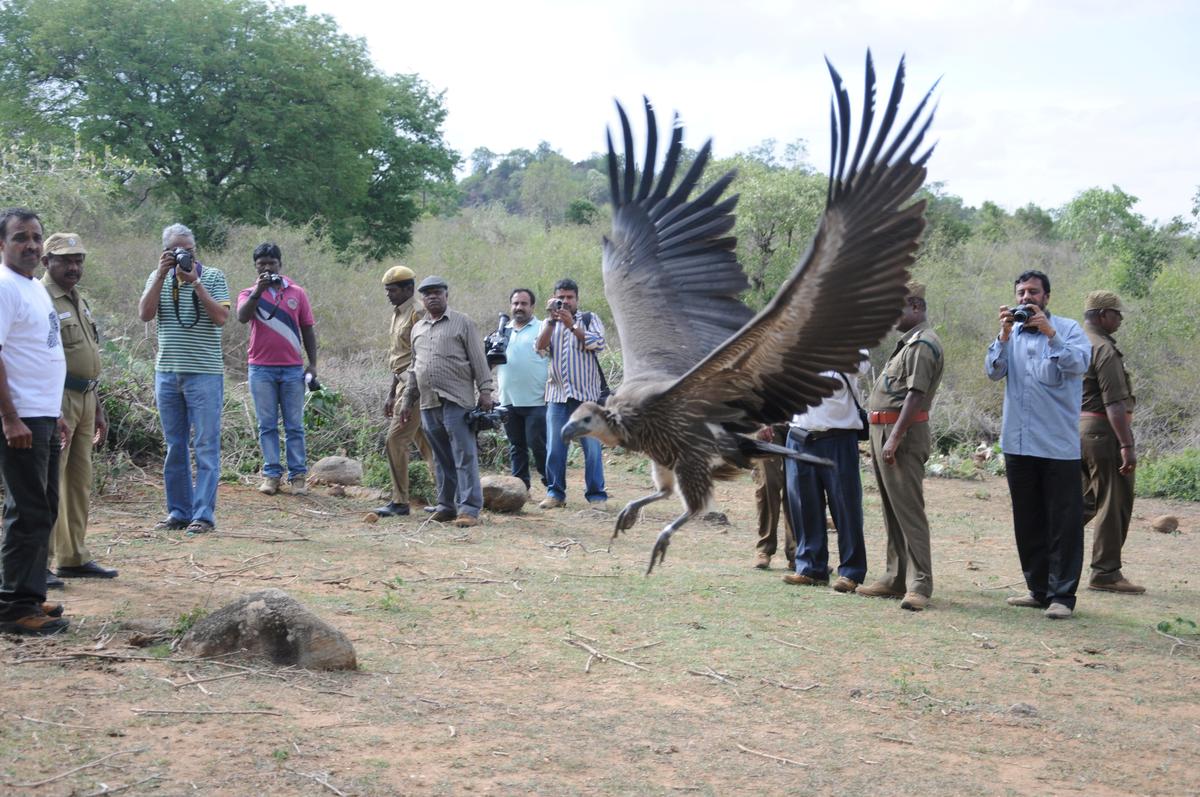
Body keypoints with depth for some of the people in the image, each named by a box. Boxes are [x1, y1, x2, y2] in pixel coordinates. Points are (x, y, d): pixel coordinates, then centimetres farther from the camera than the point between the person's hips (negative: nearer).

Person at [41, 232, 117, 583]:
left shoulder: (79, 301, 18)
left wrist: (98, 408, 23)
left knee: (79, 482, 13)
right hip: (57, 400, -9)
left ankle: (73, 557, 21)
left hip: (84, 399, 9)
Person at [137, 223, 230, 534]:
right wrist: (162, 275, -10)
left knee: (205, 446, -4)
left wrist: (195, 282, -14)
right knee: (174, 447, 9)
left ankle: (204, 514, -2)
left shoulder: (212, 277, 0)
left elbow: (221, 318, -12)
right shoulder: (158, 278, 10)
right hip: (167, 373, 4)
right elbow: (145, 314, -4)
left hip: (204, 372, -4)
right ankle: (179, 511, 16)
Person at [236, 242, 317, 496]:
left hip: (292, 369, 0)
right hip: (261, 369, 0)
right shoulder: (249, 293, 5)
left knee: (295, 426, 3)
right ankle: (271, 474, 7)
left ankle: (297, 475, 6)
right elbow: (242, 317, -15)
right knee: (267, 426, 3)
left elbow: (308, 329, 9)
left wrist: (313, 363, 4)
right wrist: (258, 290, -25)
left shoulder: (297, 293, 7)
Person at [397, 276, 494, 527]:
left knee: (464, 456, -8)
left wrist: (485, 391, -9)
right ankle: (446, 505, 16)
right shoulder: (417, 329, 19)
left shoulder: (463, 323, 2)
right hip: (428, 403, 6)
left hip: (456, 401, -6)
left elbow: (478, 360, -2)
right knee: (442, 458, 10)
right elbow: (414, 368, 25)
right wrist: (408, 400, 21)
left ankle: (469, 508, -9)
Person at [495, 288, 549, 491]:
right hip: (508, 400, 5)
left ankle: (551, 485, 6)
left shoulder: (542, 329, 1)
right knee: (516, 446, 10)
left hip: (536, 400, -5)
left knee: (538, 443, -7)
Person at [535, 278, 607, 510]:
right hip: (557, 395, 2)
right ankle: (555, 493, 10)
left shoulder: (590, 319, 10)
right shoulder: (550, 323, 16)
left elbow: (598, 344, -8)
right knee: (554, 447, 1)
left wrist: (571, 325, -12)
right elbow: (541, 347, -2)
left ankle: (596, 495, 1)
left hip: (586, 394, -2)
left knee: (592, 446, -4)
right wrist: (552, 320, -9)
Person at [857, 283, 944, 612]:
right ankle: (897, 578, 20)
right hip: (882, 430, 11)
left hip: (903, 433, -11)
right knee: (892, 510, 13)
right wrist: (881, 437, 18)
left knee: (908, 510, -11)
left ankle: (919, 585, -11)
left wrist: (894, 438, -23)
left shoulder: (923, 344, -11)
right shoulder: (908, 342, 21)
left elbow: (915, 395, -19)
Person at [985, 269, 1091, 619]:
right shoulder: (1011, 333, 12)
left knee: (1063, 523, -4)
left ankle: (1061, 595, -1)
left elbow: (1080, 363, -15)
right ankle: (1038, 589, 21)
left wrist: (1050, 334, -24)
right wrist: (1004, 336, -15)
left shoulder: (1067, 329, 1)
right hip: (1018, 443, 5)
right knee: (1028, 523, 12)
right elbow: (994, 371, -2)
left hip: (1059, 444, -4)